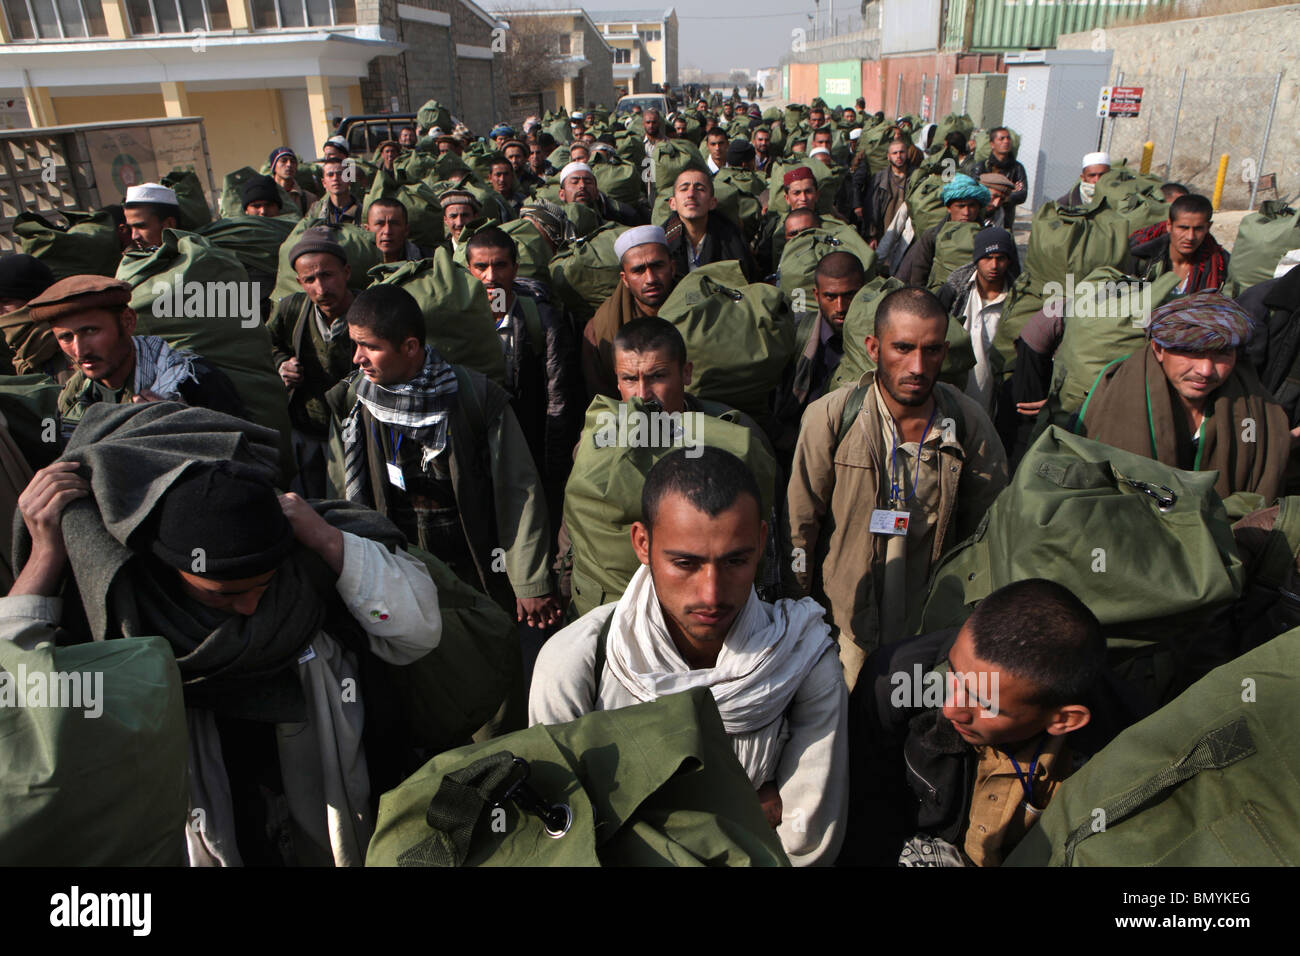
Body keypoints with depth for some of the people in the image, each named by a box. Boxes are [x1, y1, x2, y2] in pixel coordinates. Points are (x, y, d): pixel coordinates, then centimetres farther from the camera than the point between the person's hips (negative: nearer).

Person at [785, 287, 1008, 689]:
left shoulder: (969, 422, -8)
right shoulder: (830, 417, -15)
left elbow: (988, 528, 5)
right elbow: (800, 524, -7)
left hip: (930, 624, 2)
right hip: (845, 621, -1)